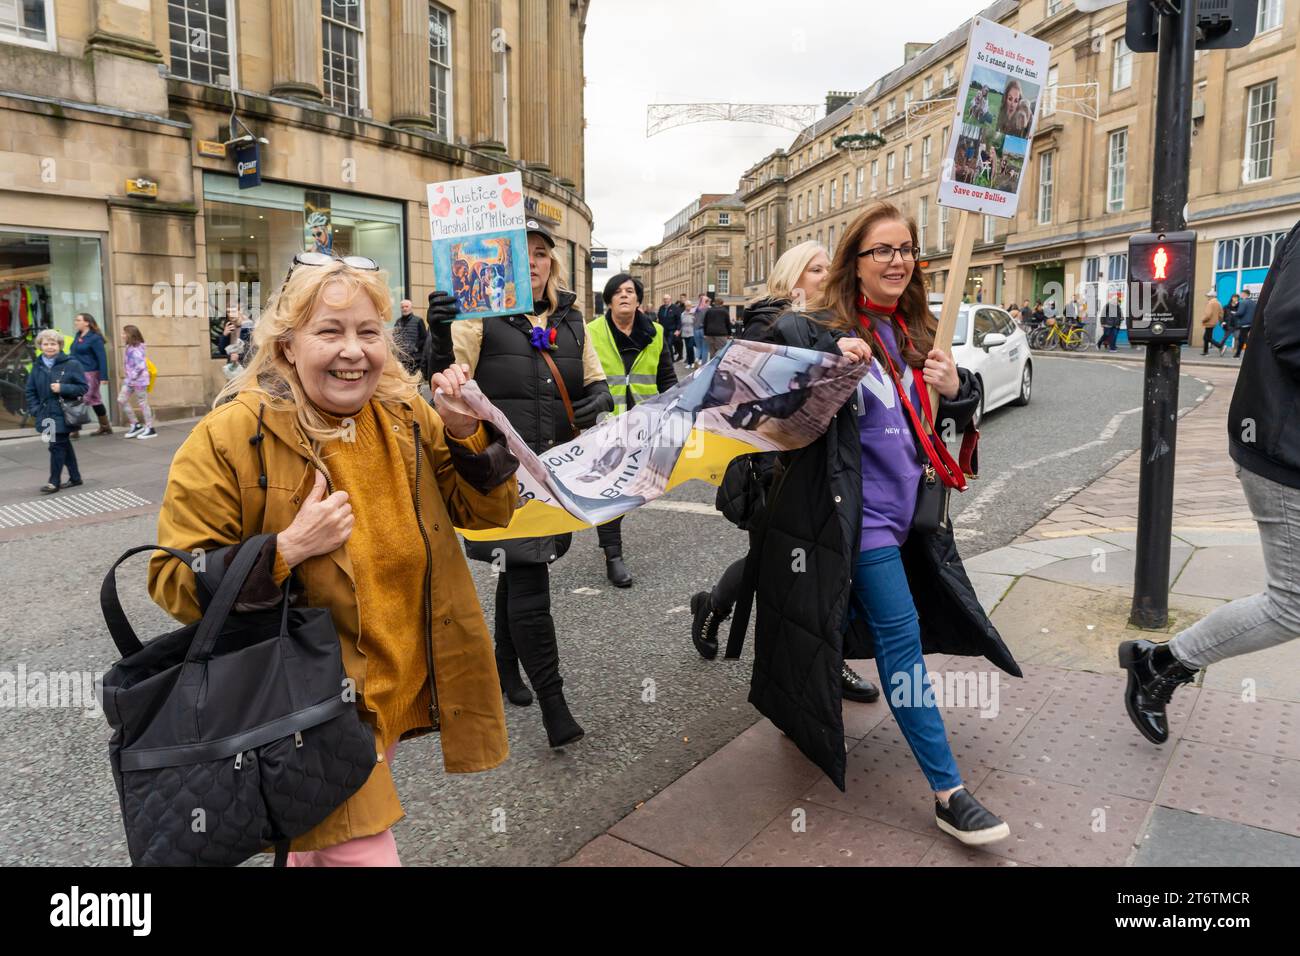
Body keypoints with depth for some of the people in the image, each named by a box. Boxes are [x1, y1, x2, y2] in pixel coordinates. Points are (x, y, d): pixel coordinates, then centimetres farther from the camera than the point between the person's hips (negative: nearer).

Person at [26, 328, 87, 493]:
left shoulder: (71, 364, -7)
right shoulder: (37, 366, 7)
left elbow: (83, 387, -6)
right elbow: (31, 391, 13)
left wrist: (63, 388, -19)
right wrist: (35, 410, 1)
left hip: (64, 414, -5)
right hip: (46, 414, 5)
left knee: (57, 445, -5)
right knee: (64, 444, 14)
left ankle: (54, 481, 5)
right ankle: (75, 477, 24)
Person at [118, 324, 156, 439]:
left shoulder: (136, 349, -17)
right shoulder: (129, 347, 11)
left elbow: (140, 365, -24)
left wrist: (133, 377, -19)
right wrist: (126, 376, 10)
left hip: (139, 380, -9)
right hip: (129, 380, 9)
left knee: (142, 404, -2)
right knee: (121, 400, 7)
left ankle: (150, 429, 7)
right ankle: (136, 425, 14)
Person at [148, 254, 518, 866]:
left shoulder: (406, 417, -2)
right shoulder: (232, 437, -17)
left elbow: (487, 510, 1)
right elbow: (174, 582, -13)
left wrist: (464, 431, -15)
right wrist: (285, 551, -27)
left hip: (400, 692, 6)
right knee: (360, 851, -4)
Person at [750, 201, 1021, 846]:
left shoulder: (916, 334, 10)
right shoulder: (819, 328, -10)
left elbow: (950, 422, 18)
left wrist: (955, 390, -4)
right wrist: (832, 358, -33)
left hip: (904, 505, 7)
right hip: (857, 511, -7)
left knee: (853, 619, 21)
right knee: (902, 639, -6)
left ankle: (807, 709, 45)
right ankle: (949, 795, 2)